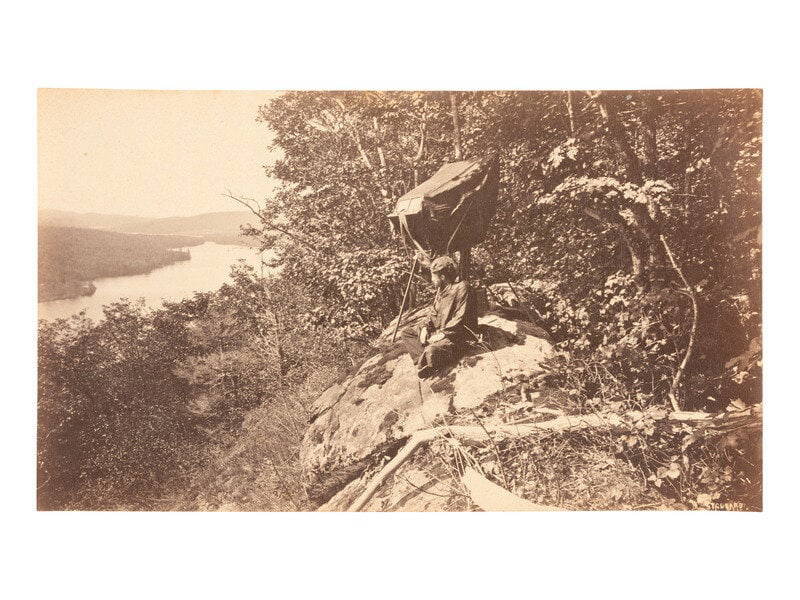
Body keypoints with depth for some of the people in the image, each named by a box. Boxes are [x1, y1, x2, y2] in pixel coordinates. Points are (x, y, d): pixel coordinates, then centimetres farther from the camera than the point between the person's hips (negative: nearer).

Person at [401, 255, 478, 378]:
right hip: (437, 331, 10)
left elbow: (460, 318, -21)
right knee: (407, 333, 5)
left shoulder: (461, 288, -16)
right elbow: (433, 312, 18)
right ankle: (423, 358, -14)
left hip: (455, 335, -10)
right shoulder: (440, 289, 13)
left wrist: (443, 334, -21)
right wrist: (425, 327, 0)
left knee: (431, 351, -37)